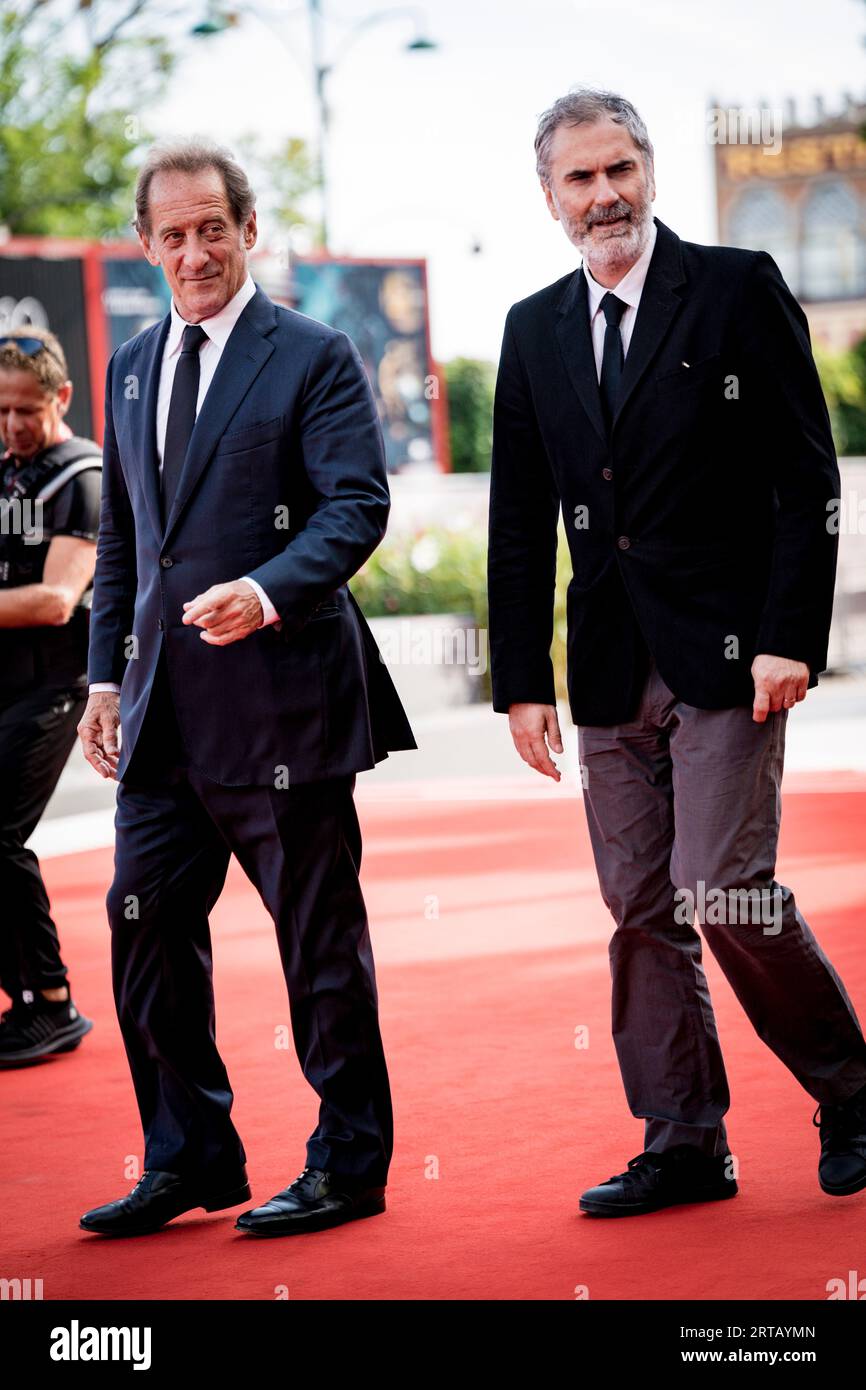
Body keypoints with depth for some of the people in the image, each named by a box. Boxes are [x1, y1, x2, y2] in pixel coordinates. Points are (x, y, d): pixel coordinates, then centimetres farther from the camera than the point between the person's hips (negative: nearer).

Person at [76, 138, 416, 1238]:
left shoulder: (314, 358, -3)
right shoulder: (131, 369, 16)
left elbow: (357, 506, -13)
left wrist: (268, 591, -28)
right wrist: (107, 671, 14)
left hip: (282, 694, -6)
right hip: (164, 704, 6)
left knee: (320, 940, 2)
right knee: (147, 929, 6)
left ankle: (347, 1167, 14)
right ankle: (190, 1159, 19)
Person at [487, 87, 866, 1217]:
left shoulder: (739, 288, -2)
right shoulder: (535, 330, 12)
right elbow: (520, 526, 13)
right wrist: (522, 681, 7)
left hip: (728, 655, -5)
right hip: (610, 671, 5)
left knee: (725, 893, -11)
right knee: (641, 912, 5)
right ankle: (684, 1145, 13)